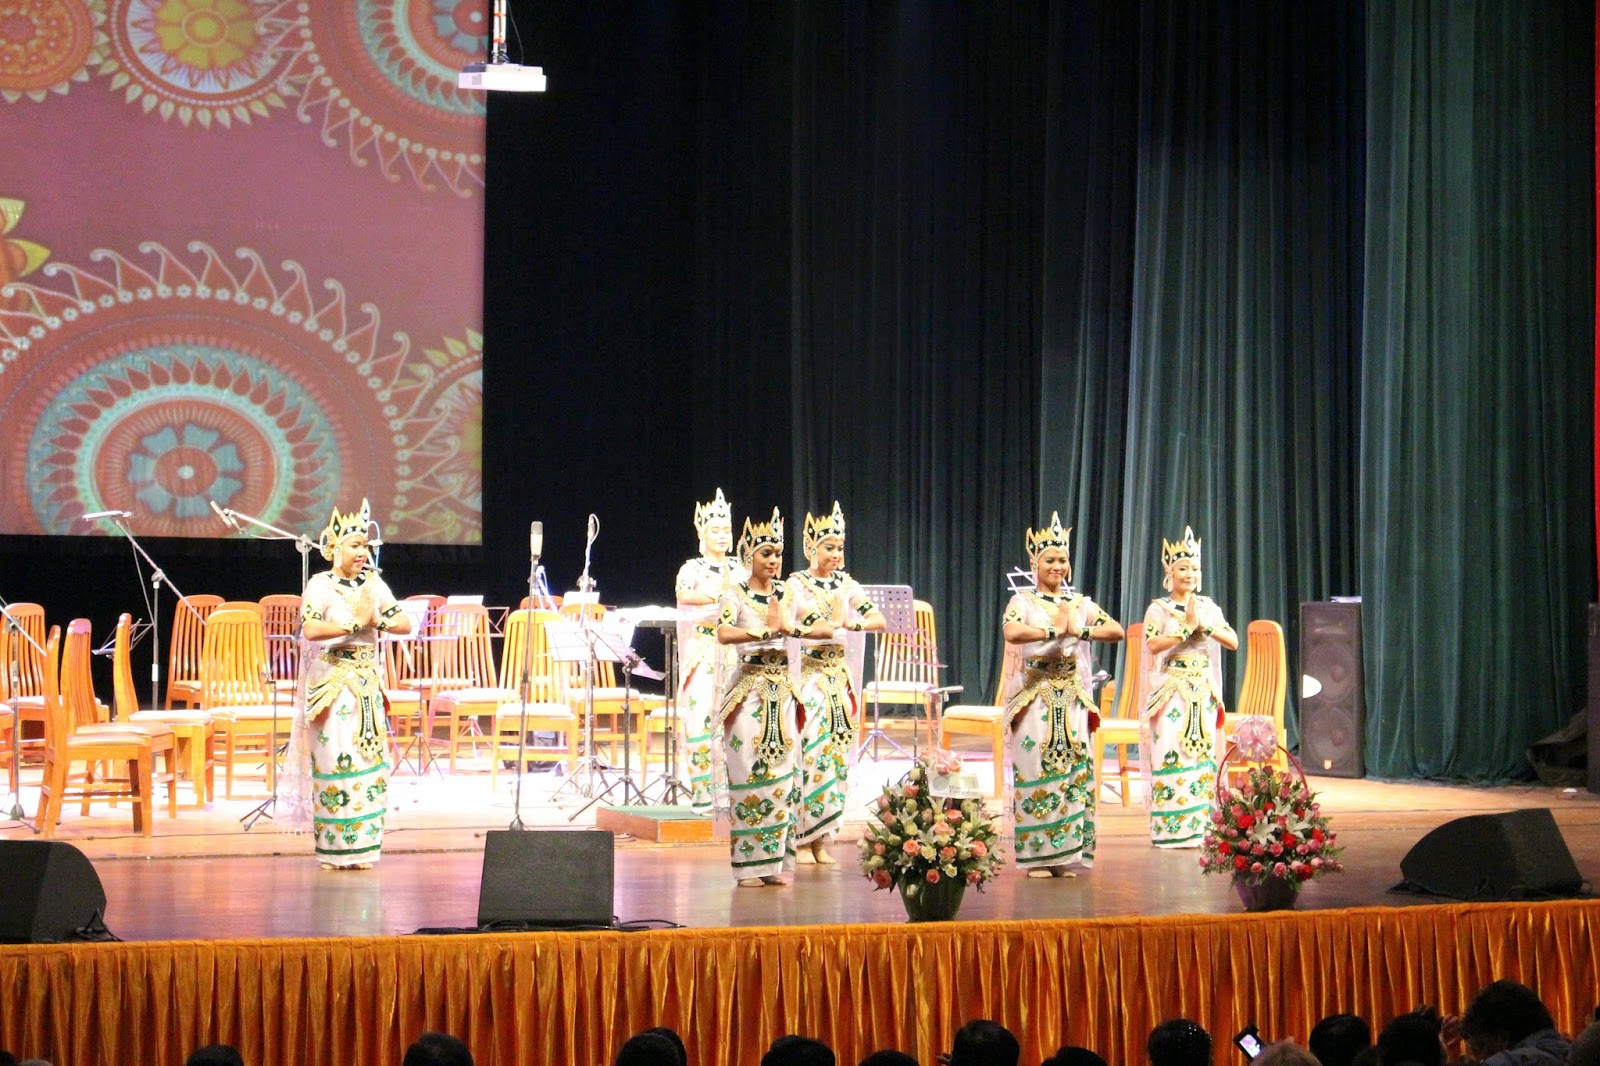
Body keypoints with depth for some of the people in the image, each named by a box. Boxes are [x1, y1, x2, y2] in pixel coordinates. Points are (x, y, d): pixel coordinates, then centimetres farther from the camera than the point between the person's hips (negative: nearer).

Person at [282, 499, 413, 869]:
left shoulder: (373, 583, 10)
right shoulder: (321, 585, -7)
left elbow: (405, 623, 6)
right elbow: (311, 630, -23)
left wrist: (377, 620, -12)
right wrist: (356, 622, -17)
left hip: (367, 682, 6)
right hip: (332, 682, -6)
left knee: (370, 761, 4)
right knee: (335, 760, -6)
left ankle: (361, 846, 12)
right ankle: (334, 849, 2)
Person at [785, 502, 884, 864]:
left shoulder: (845, 584, 11)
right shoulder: (796, 584, -4)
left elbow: (879, 620, 4)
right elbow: (824, 627, -17)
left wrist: (851, 624, -8)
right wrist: (838, 620, -8)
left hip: (840, 677, 5)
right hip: (809, 675, -5)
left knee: (837, 754, 3)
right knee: (809, 753, -11)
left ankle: (820, 840, 8)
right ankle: (801, 839, -5)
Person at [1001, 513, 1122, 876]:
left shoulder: (1080, 603, 12)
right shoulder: (1023, 601, 0)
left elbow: (1117, 631, 1)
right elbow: (1011, 633, -21)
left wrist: (1079, 630, -12)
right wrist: (1055, 631, -14)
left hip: (1072, 696, 4)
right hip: (1035, 694, -4)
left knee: (1073, 768, 2)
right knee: (1037, 768, -6)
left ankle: (1066, 853, 7)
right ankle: (1036, 855, -2)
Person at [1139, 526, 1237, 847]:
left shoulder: (1208, 608, 12)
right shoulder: (1158, 609, -1)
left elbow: (1233, 642, 4)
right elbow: (1153, 645, -16)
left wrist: (1205, 626, -10)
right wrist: (1187, 627, -15)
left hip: (1203, 692, 4)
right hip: (1171, 691, -4)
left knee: (1202, 757, 2)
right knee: (1170, 757, -9)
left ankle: (1197, 827, 6)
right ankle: (1169, 829, -7)